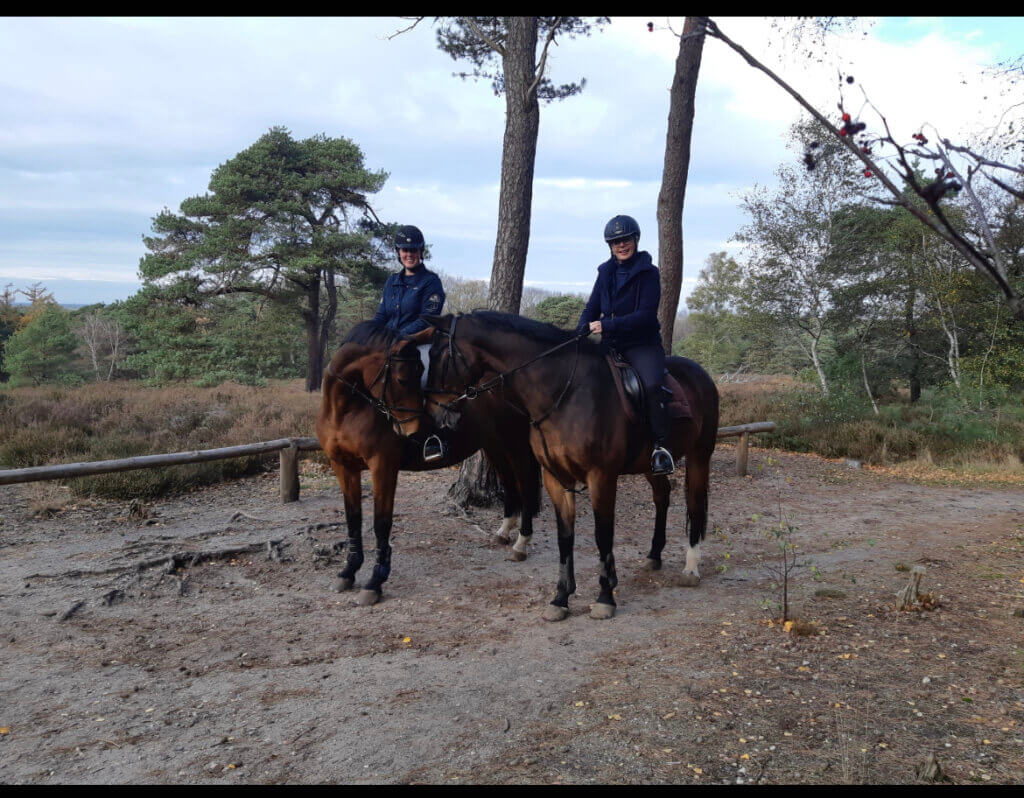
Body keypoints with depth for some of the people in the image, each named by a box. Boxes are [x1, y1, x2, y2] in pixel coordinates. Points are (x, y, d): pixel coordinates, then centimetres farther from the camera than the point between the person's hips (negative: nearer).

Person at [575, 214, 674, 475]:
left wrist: (605, 325, -22)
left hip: (642, 344, -5)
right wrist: (581, 332, -9)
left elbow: (645, 315, -14)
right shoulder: (606, 272, 12)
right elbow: (592, 308, 13)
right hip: (610, 345, 6)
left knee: (651, 385, -32)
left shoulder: (648, 272, -5)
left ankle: (661, 444, -19)